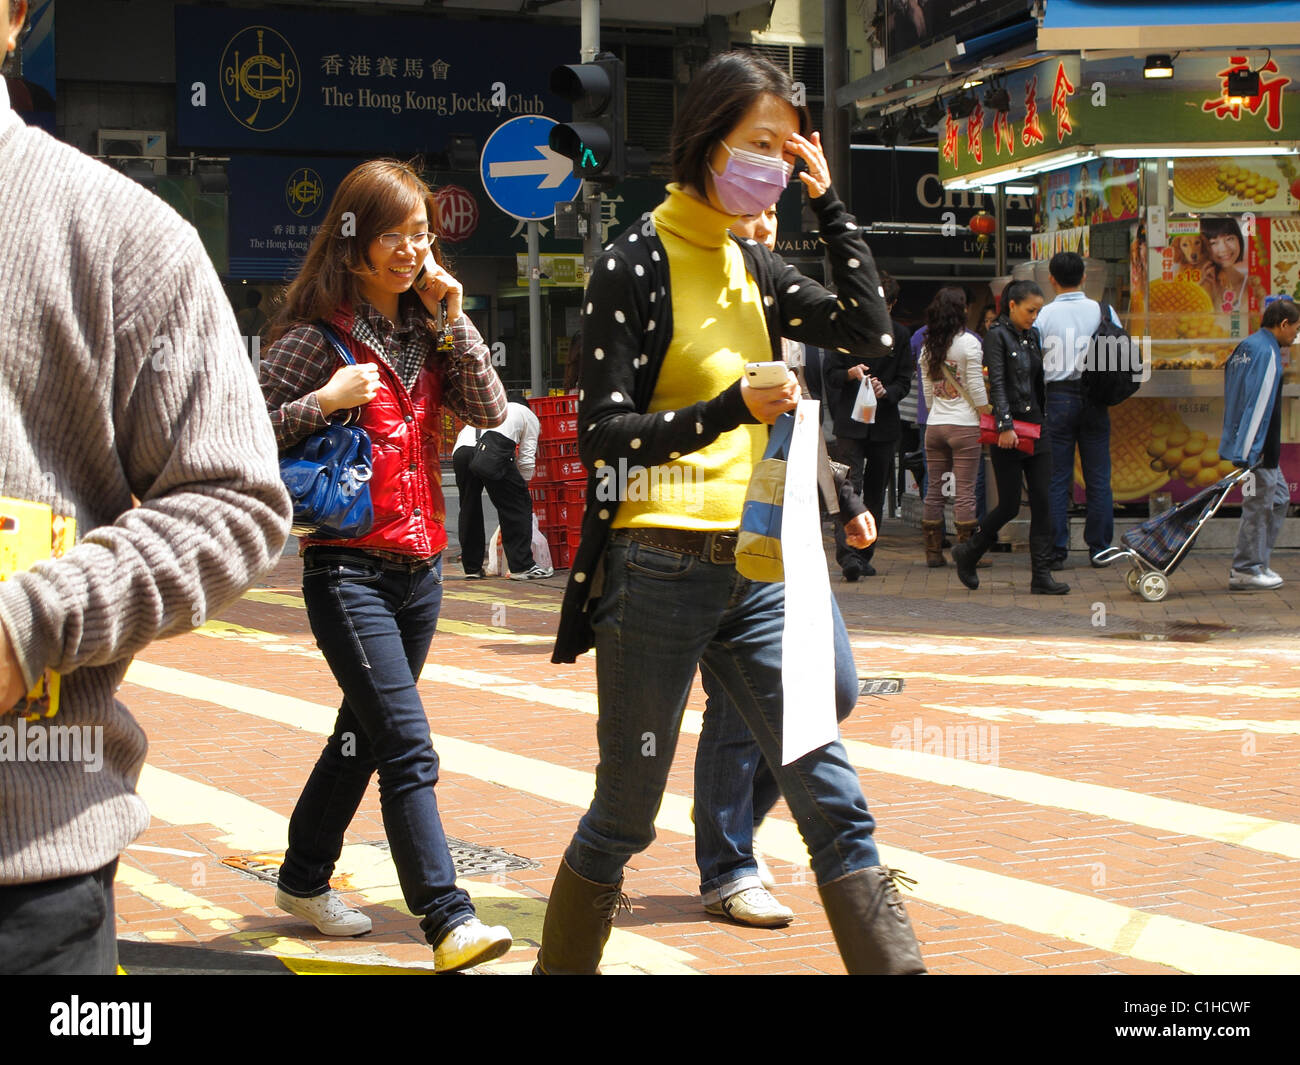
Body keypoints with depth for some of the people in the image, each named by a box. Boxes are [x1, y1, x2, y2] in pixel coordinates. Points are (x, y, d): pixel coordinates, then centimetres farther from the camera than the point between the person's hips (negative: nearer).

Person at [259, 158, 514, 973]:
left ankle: (305, 879, 34)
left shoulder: (429, 327, 10)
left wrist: (452, 321, -6)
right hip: (349, 566, -7)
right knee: (408, 748, -14)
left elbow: (490, 414, 1)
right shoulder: (317, 335, -7)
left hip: (421, 567, 7)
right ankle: (448, 921, -17)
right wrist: (327, 401, -20)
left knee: (364, 735, 18)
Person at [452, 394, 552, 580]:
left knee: (469, 509, 17)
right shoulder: (528, 415, 30)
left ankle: (472, 568, 22)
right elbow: (526, 458, 20)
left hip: (460, 450, 5)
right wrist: (522, 484, 35)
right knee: (516, 506, 5)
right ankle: (522, 566, 3)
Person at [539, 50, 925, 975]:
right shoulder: (636, 264, -6)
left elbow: (870, 331, 10)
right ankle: (562, 967, 24)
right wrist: (730, 409, -26)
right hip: (659, 573, -6)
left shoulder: (752, 266, 15)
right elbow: (603, 433, -12)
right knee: (625, 818, 5)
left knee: (834, 800, -1)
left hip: (753, 570, 6)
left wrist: (828, 201, 5)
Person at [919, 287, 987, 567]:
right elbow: (976, 387, -9)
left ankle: (933, 551, 11)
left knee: (935, 489, 9)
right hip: (964, 425, -5)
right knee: (965, 491, -3)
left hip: (934, 426, 5)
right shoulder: (968, 342, -8)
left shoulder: (927, 347, 8)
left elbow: (927, 391, 12)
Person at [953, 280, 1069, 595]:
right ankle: (967, 553, 20)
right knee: (1009, 506, -3)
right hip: (1009, 432, -7)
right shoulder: (997, 336, -6)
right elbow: (997, 384, -14)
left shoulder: (1032, 337, 14)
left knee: (1043, 503, 0)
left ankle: (1042, 576, 1)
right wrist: (1005, 426, -22)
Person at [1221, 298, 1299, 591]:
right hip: (1258, 447, -10)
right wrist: (1250, 452, -23)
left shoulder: (1245, 347, 15)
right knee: (1259, 504, -3)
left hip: (1253, 446, 10)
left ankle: (1255, 564, 19)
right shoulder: (1267, 352, -16)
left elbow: (1233, 399, 18)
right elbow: (1259, 404, -21)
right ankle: (1245, 572, 3)